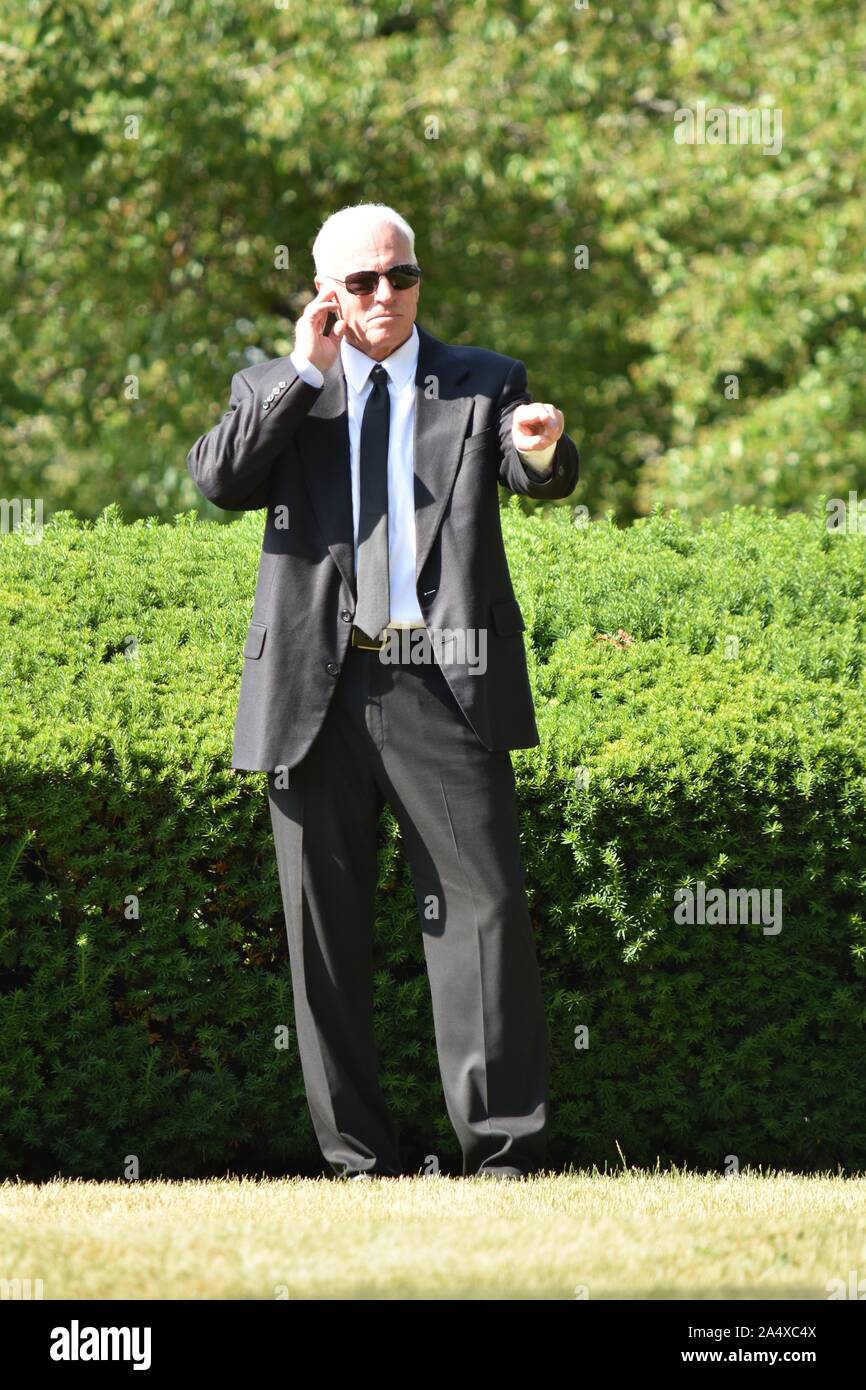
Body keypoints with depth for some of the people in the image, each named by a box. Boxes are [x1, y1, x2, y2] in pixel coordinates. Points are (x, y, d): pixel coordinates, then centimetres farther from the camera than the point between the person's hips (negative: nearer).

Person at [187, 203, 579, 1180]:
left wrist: (544, 449, -32)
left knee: (486, 908, -8)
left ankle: (504, 1152, -6)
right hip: (317, 690, 1)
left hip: (445, 689, -1)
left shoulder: (481, 383, 11)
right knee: (326, 925, 3)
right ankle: (358, 1161, 10)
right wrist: (304, 372, -7)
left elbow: (539, 477, -8)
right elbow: (218, 479, -5)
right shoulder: (276, 392, 13)